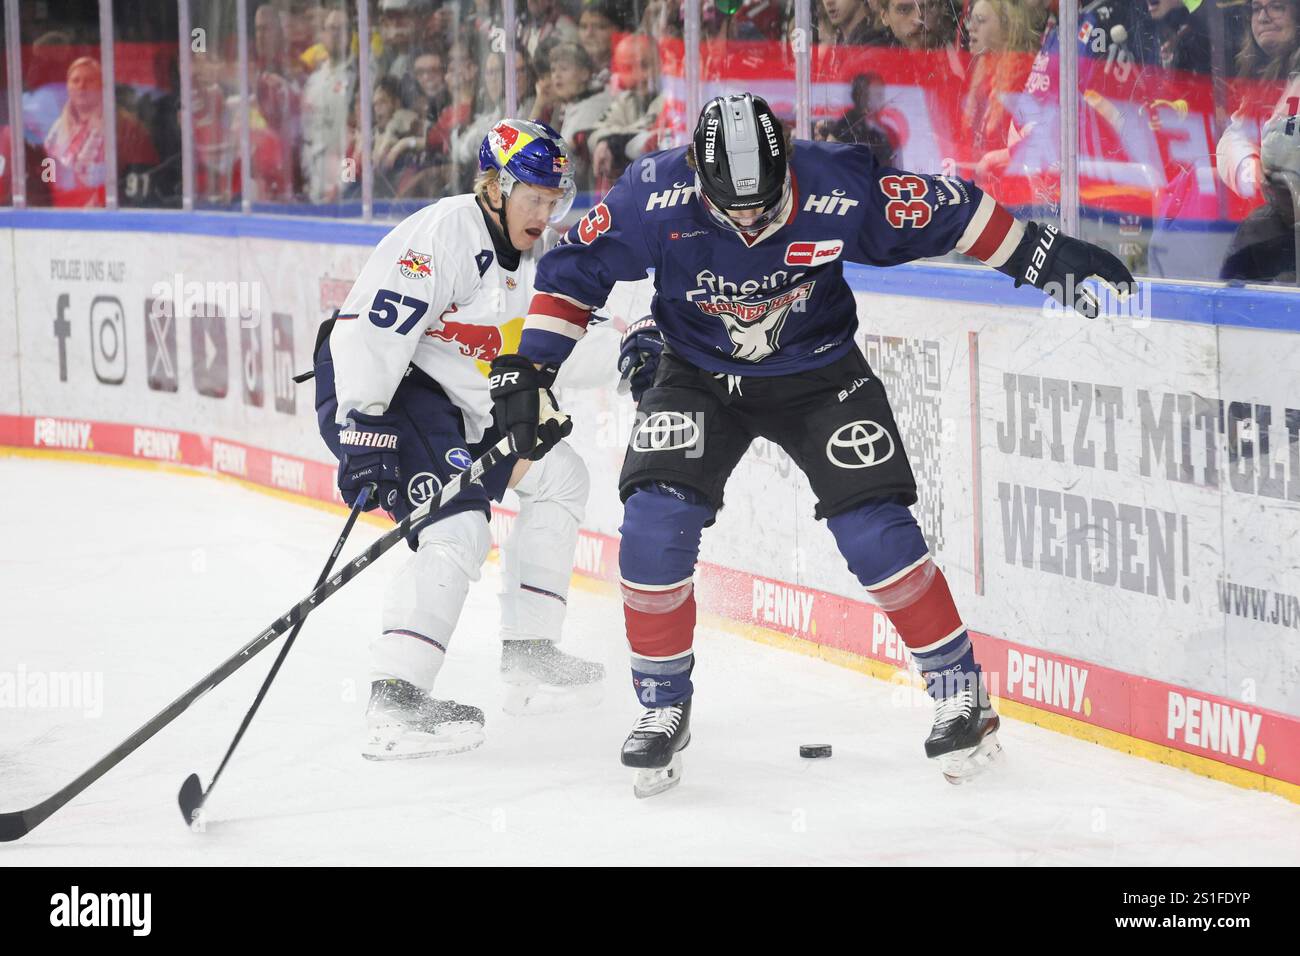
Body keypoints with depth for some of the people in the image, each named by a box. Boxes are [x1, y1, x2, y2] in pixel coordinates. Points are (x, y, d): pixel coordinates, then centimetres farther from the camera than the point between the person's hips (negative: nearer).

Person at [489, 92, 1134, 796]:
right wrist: (529, 365, -13)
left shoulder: (839, 190, -26)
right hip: (700, 377, 1)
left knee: (874, 531, -12)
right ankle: (663, 704, 0)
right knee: (654, 522, -17)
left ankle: (959, 687, 4)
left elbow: (949, 211, -11)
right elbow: (573, 269, -10)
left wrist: (1039, 256, -7)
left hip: (819, 374, -1)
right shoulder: (655, 197, -24)